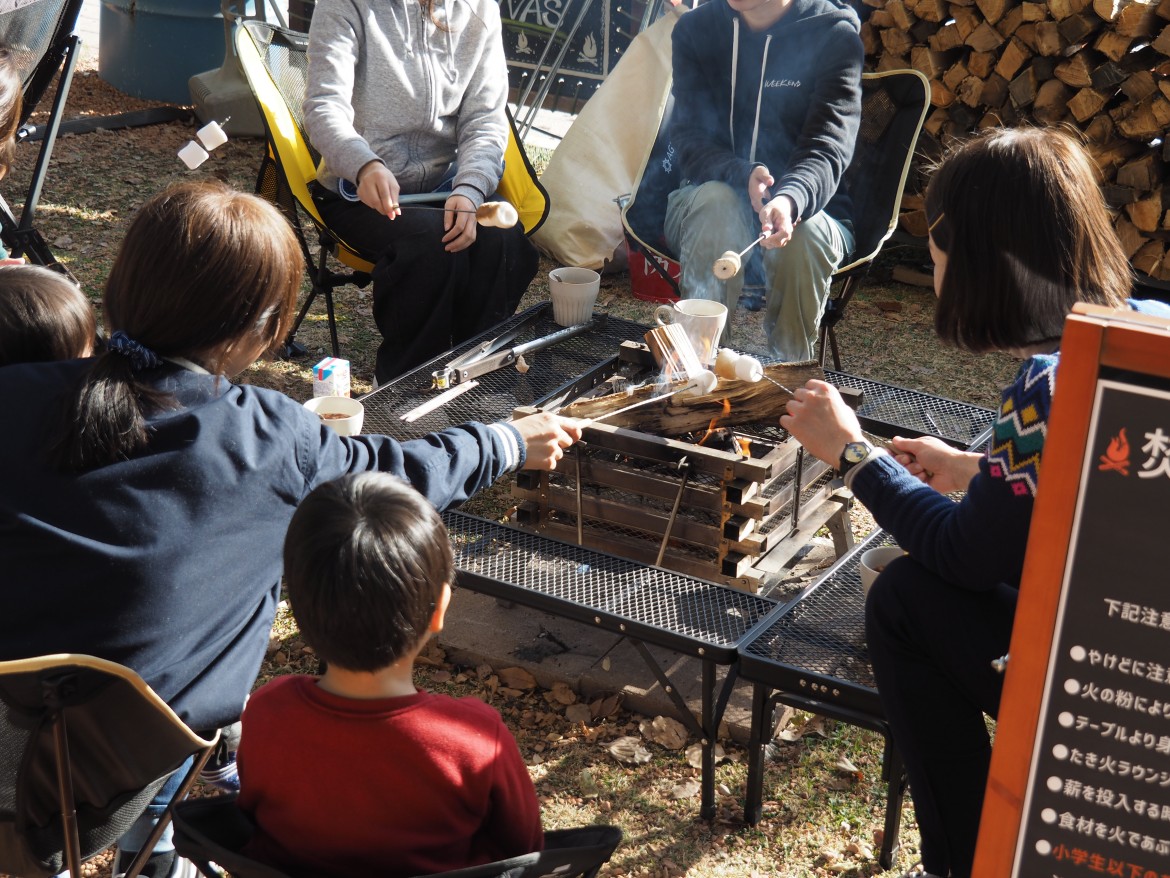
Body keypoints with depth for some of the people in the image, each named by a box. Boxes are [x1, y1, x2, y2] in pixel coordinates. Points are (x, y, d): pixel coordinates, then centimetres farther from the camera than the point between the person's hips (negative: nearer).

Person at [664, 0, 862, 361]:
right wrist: (744, 176, -30)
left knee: (804, 234, -36)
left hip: (807, 208, -1)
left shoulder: (835, 34, -9)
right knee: (718, 201, -34)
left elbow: (828, 149, -21)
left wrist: (789, 200, -45)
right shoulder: (695, 29, 1)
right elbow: (688, 138, -7)